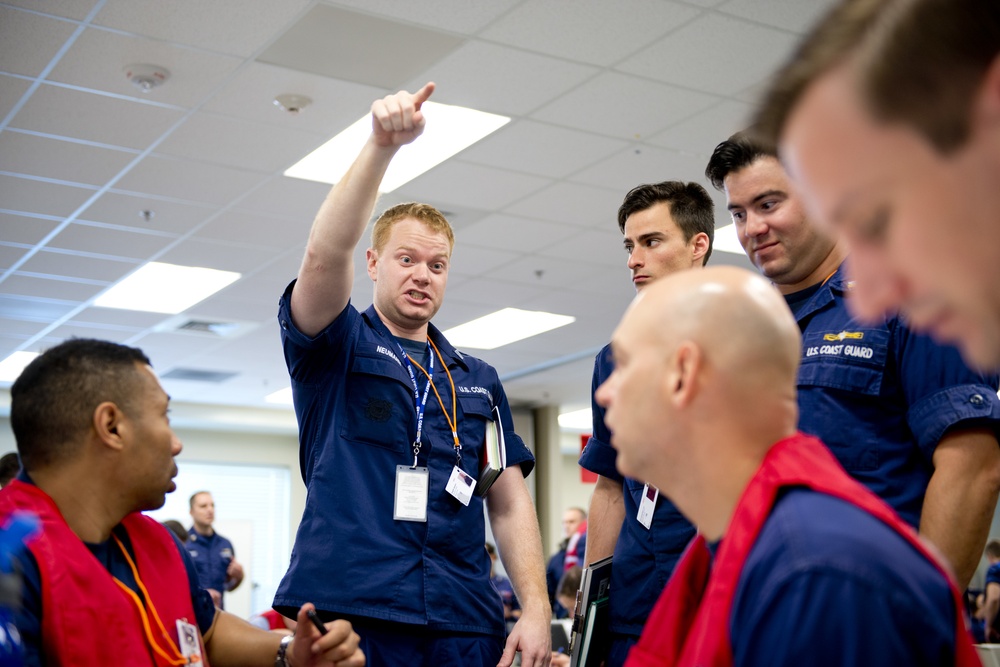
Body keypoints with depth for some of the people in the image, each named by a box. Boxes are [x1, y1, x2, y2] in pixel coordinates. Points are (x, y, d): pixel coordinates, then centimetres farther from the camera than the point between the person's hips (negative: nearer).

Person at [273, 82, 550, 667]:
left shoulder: (480, 382, 17)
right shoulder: (337, 348, 7)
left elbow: (509, 503, 12)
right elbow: (324, 257, -14)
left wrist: (536, 609, -1)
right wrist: (382, 145, -25)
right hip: (348, 610, -3)